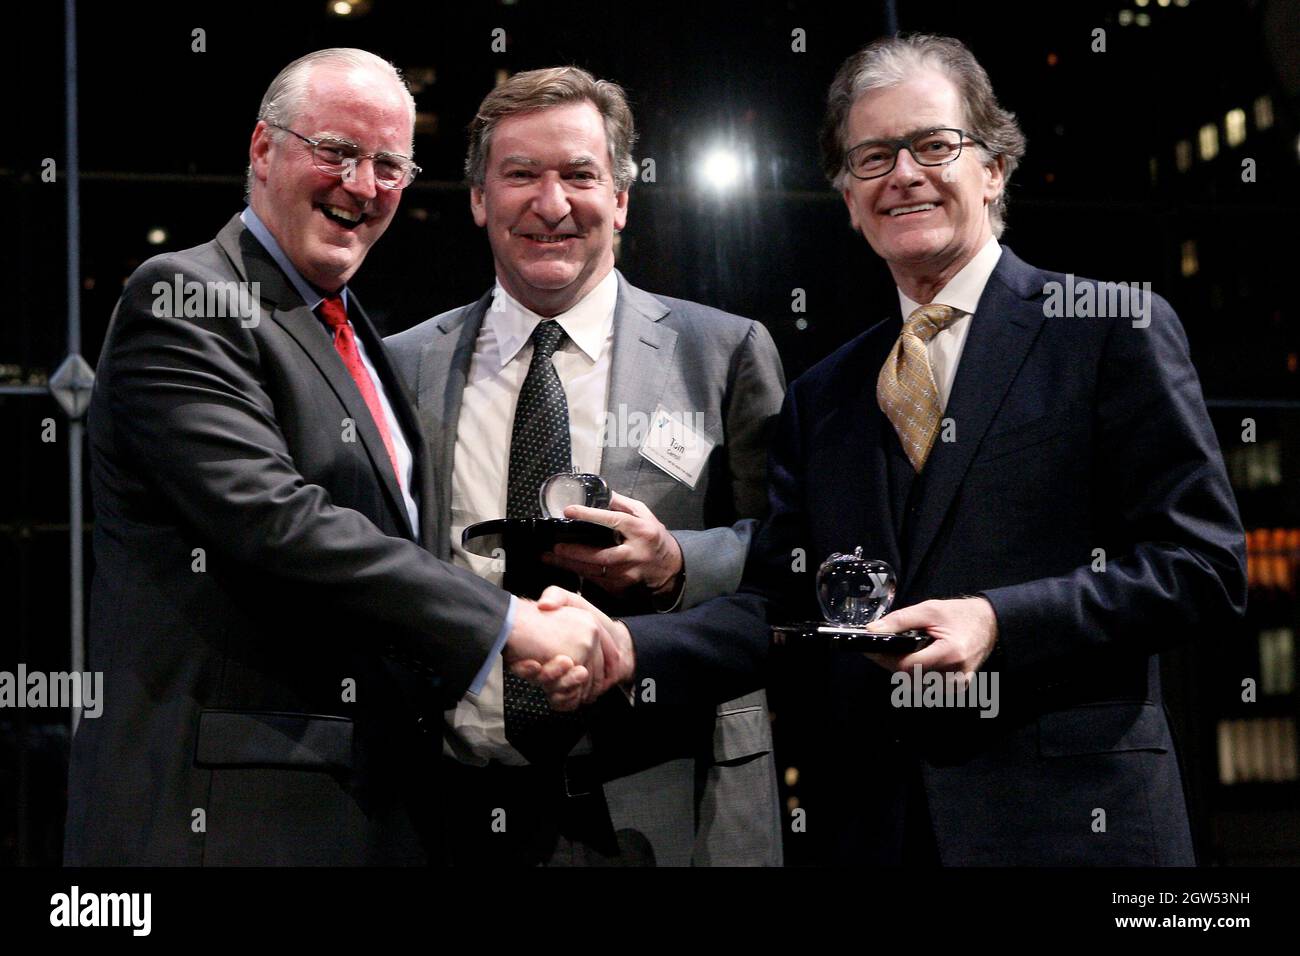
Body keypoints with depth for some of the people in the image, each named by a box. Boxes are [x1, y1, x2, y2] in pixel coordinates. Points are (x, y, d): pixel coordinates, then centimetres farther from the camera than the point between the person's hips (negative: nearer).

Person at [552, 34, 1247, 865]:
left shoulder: (1118, 331, -1)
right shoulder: (822, 396, 14)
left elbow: (1204, 564, -7)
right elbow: (779, 603, 7)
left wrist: (997, 622, -18)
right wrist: (620, 644, -11)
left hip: (1063, 821, -4)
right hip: (870, 823, 5)